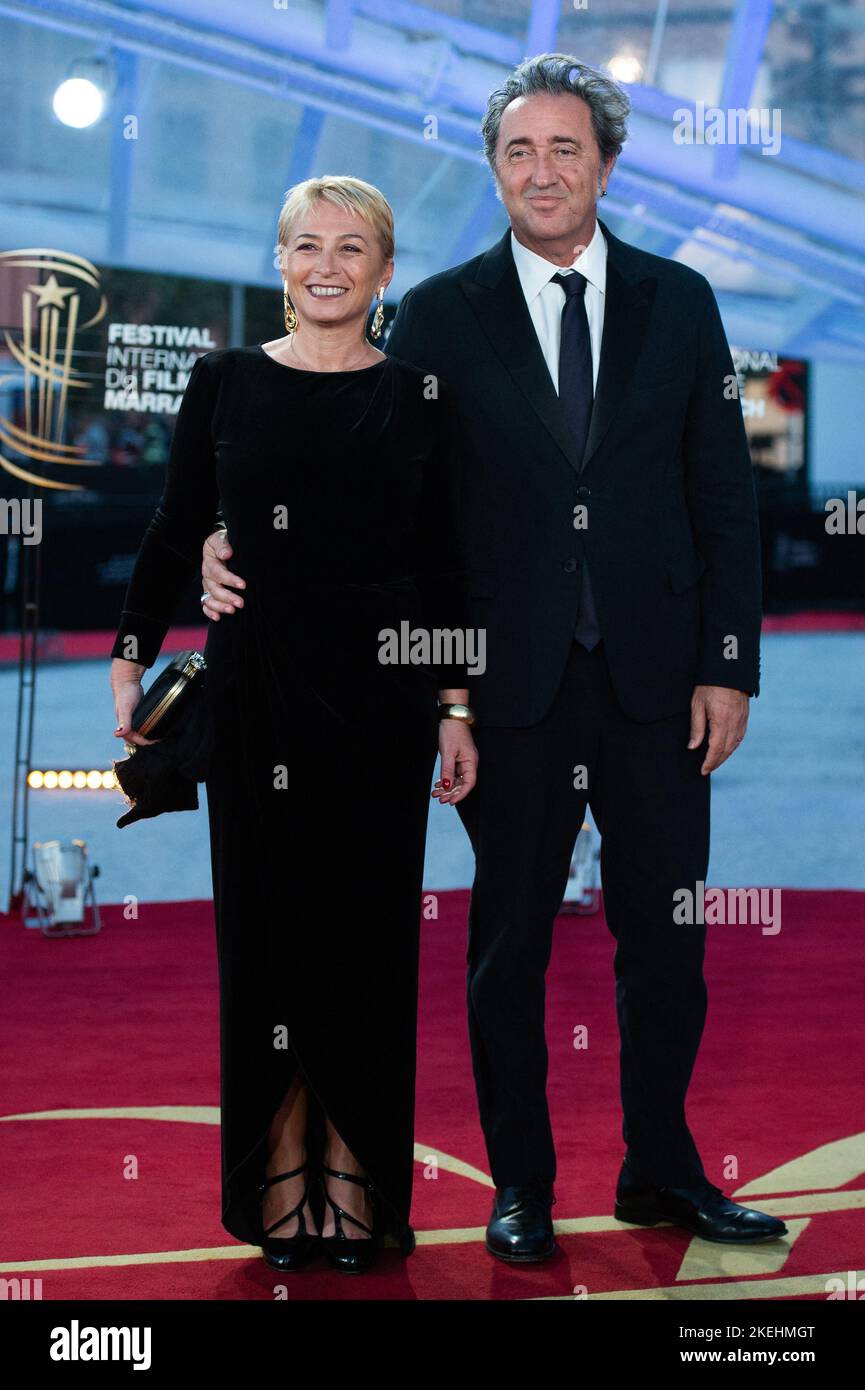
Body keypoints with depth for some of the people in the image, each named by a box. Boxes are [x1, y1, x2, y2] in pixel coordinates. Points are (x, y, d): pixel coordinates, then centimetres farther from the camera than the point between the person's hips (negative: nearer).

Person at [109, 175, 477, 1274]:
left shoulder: (417, 397, 5)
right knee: (265, 928, 3)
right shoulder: (225, 382, 7)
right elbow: (175, 533, 8)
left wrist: (455, 707, 1)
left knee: (368, 935, 3)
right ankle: (281, 1191, 12)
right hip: (257, 696, 1)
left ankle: (360, 1192, 12)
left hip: (380, 695, 0)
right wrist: (131, 659, -1)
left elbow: (442, 565, 5)